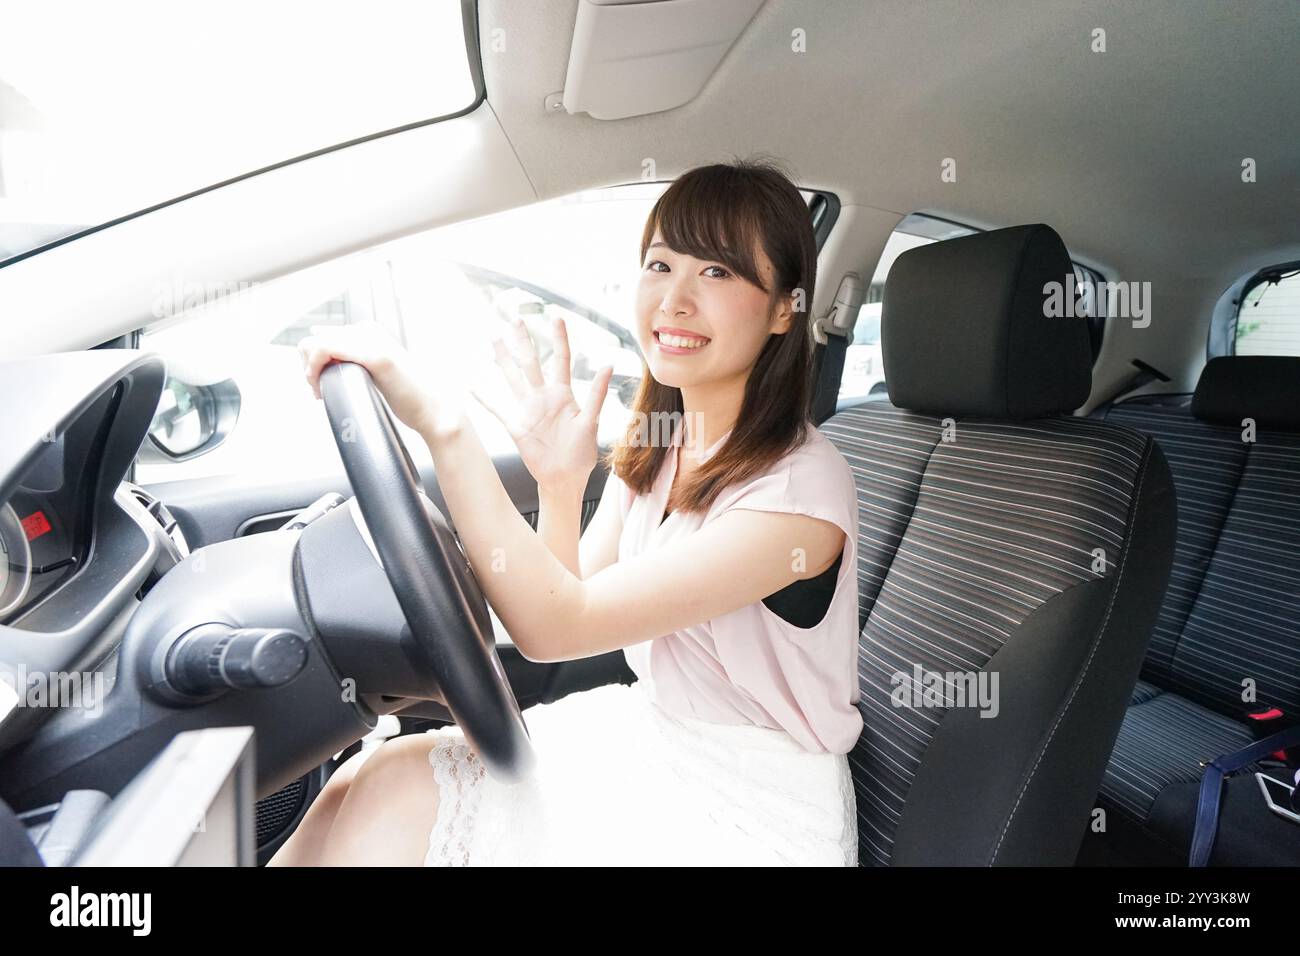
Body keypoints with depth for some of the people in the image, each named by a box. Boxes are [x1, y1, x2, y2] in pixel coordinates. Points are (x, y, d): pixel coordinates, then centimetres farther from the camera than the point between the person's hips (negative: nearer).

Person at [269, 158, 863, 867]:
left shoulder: (802, 487, -23)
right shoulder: (654, 445, 1)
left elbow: (555, 628, -27)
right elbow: (567, 606, 1)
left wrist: (443, 426, -32)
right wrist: (559, 483, -15)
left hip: (753, 814, -6)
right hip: (649, 728, 6)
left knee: (394, 799, -16)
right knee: (374, 780, -11)